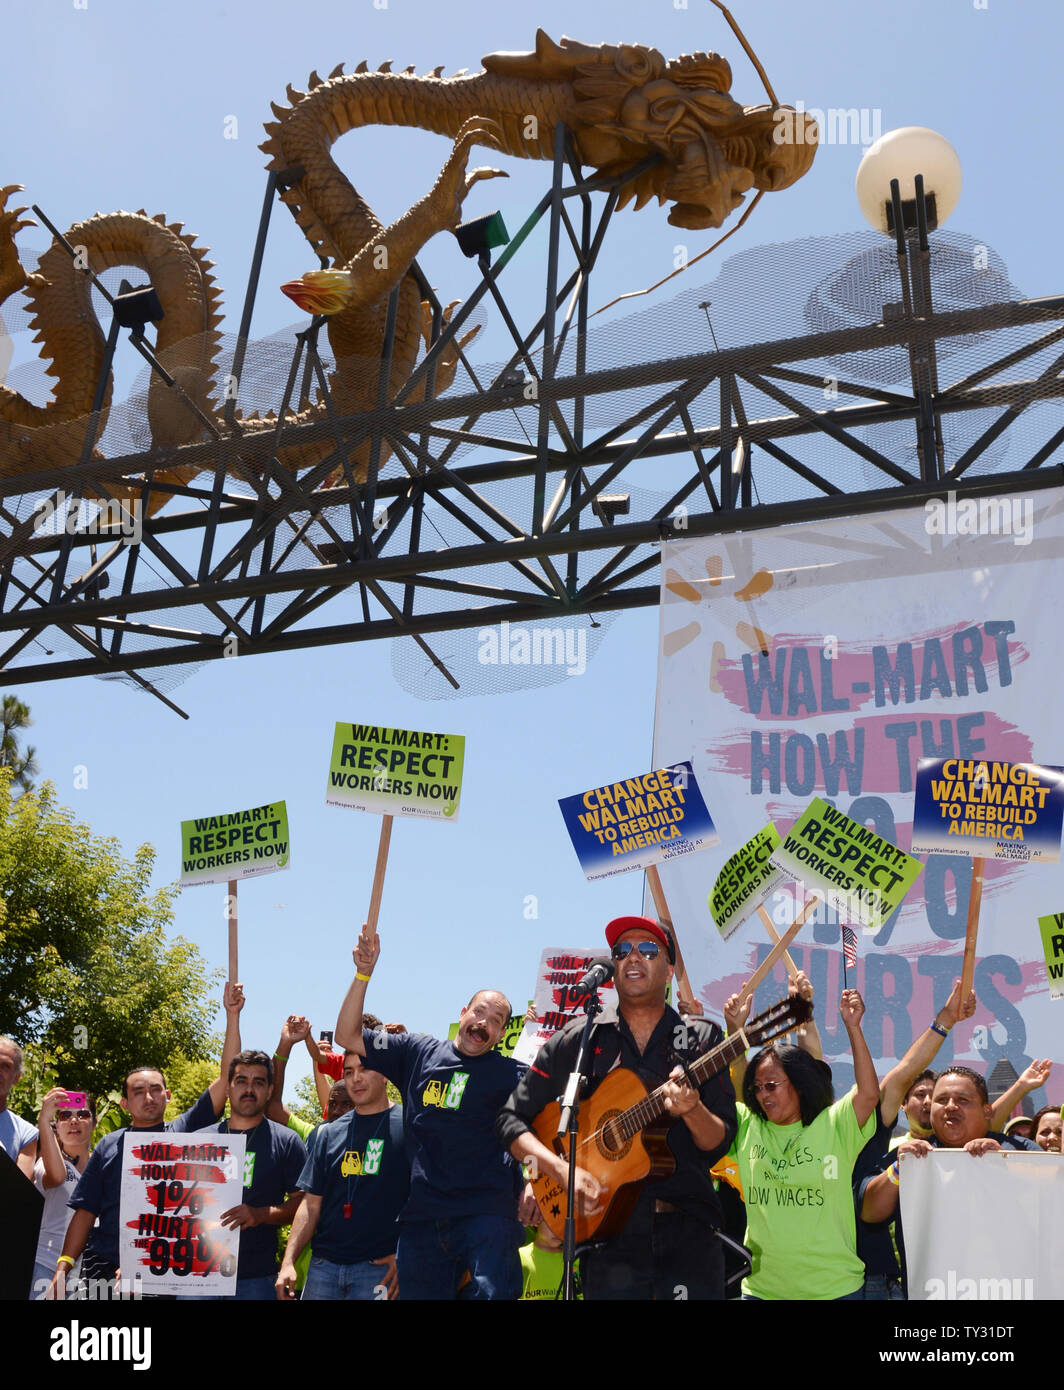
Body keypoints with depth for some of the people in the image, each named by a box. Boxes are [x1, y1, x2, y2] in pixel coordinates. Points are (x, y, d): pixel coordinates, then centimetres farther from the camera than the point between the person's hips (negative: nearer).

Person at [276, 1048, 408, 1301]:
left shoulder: (407, 1125, -2)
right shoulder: (329, 1133, 12)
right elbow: (311, 1205, 12)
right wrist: (288, 1261, 2)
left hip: (380, 1267, -4)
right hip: (324, 1266, 4)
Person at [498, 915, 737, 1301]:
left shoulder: (701, 1038, 6)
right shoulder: (577, 1040, 4)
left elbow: (721, 1143, 2)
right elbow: (511, 1119, 3)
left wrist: (691, 1110, -19)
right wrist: (564, 1169, -13)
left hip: (688, 1227, 1)